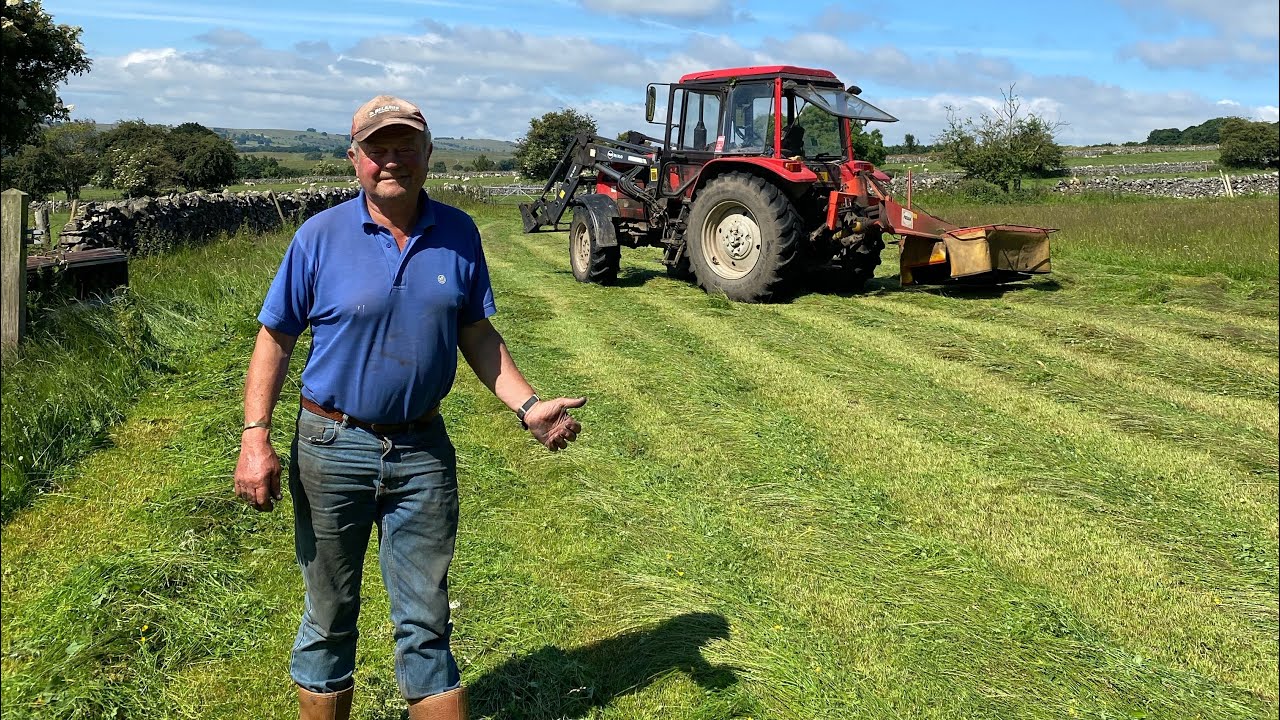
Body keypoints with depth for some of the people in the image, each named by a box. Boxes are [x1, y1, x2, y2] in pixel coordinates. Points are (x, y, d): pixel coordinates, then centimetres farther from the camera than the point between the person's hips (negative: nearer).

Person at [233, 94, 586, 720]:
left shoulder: (458, 235, 0)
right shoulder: (320, 236, -7)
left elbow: (476, 334, 6)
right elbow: (274, 339, -4)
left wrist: (527, 405, -6)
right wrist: (255, 438, -12)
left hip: (424, 451, 2)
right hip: (332, 449, -1)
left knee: (426, 623, 12)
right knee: (329, 620, 16)